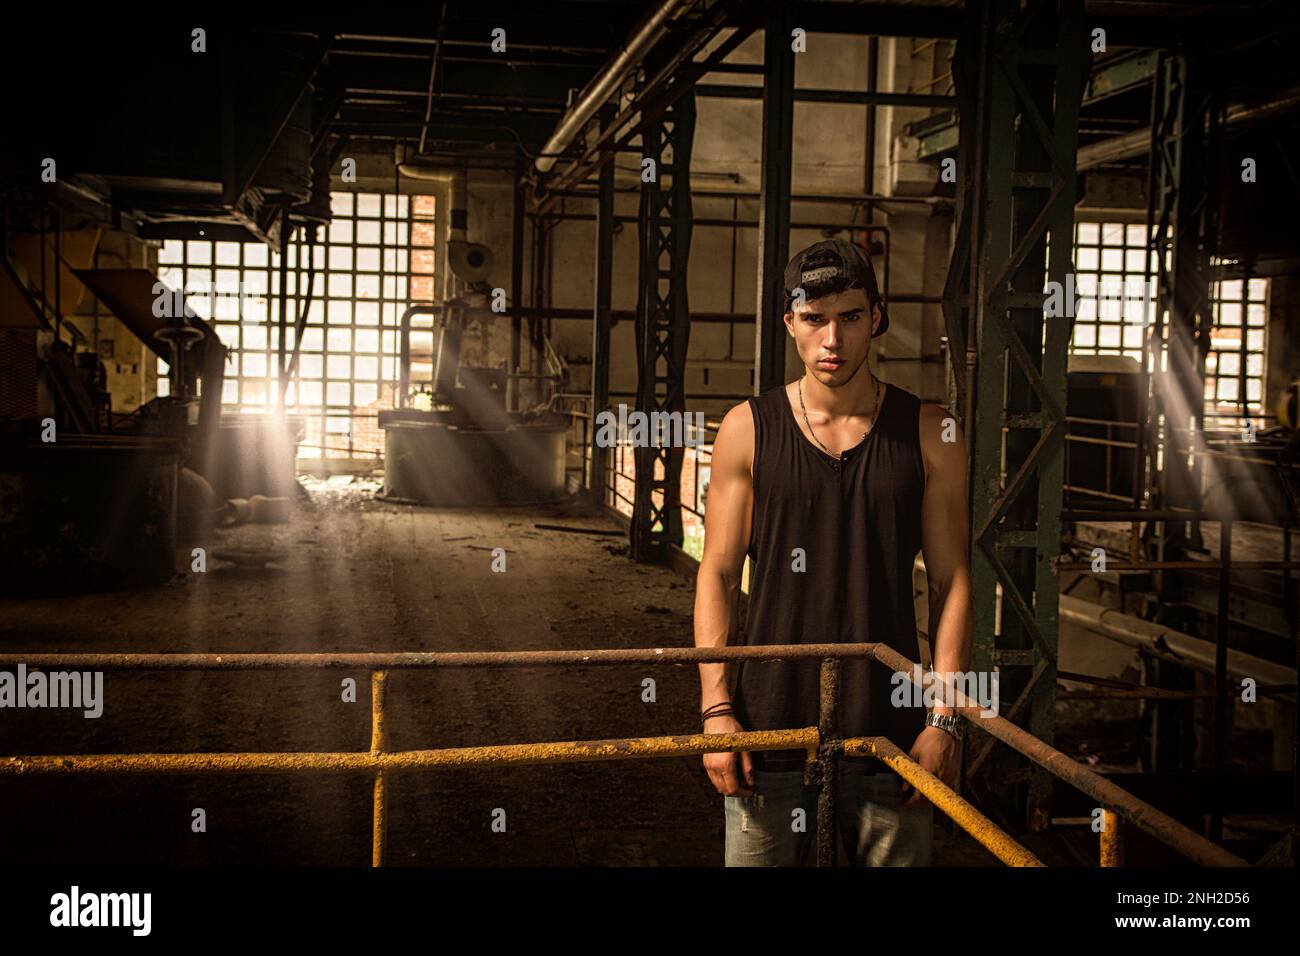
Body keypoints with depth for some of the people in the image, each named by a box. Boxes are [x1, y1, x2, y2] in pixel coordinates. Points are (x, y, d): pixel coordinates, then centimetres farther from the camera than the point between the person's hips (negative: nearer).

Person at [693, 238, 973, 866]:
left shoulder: (930, 435, 3)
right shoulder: (748, 429, 3)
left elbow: (951, 582, 3)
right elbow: (718, 577, 2)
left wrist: (945, 720, -4)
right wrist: (716, 710, -5)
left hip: (890, 727, 0)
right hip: (771, 726, 0)